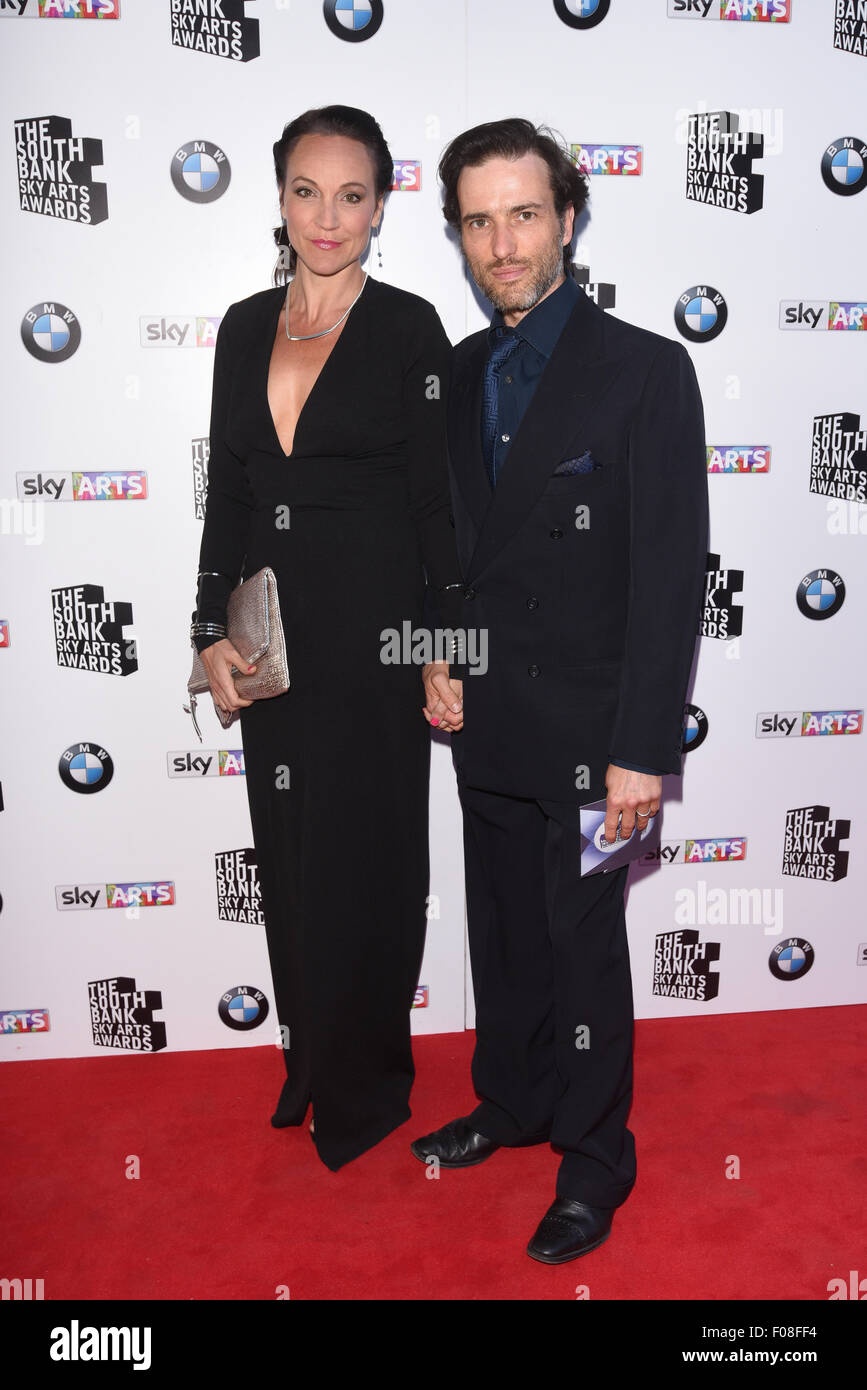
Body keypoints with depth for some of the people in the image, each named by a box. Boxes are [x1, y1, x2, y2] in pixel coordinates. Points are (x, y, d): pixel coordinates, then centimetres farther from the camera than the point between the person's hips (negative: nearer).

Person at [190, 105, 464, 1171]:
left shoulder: (408, 327, -5)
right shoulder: (244, 327, 9)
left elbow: (439, 501, -6)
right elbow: (228, 490, 10)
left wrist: (445, 651, -10)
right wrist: (212, 630, 4)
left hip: (373, 630, -5)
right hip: (272, 632, 5)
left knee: (364, 857, 5)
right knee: (288, 854, 14)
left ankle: (365, 1088, 27)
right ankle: (310, 1061, 35)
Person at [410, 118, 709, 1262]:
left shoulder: (646, 370, -11)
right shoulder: (459, 374, 8)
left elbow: (671, 574, -14)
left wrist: (643, 750, -17)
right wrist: (444, 672, 7)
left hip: (585, 724, -5)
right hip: (487, 722, 6)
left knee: (585, 945, 6)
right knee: (505, 932, 19)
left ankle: (595, 1162, 27)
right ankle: (510, 1104, 40)